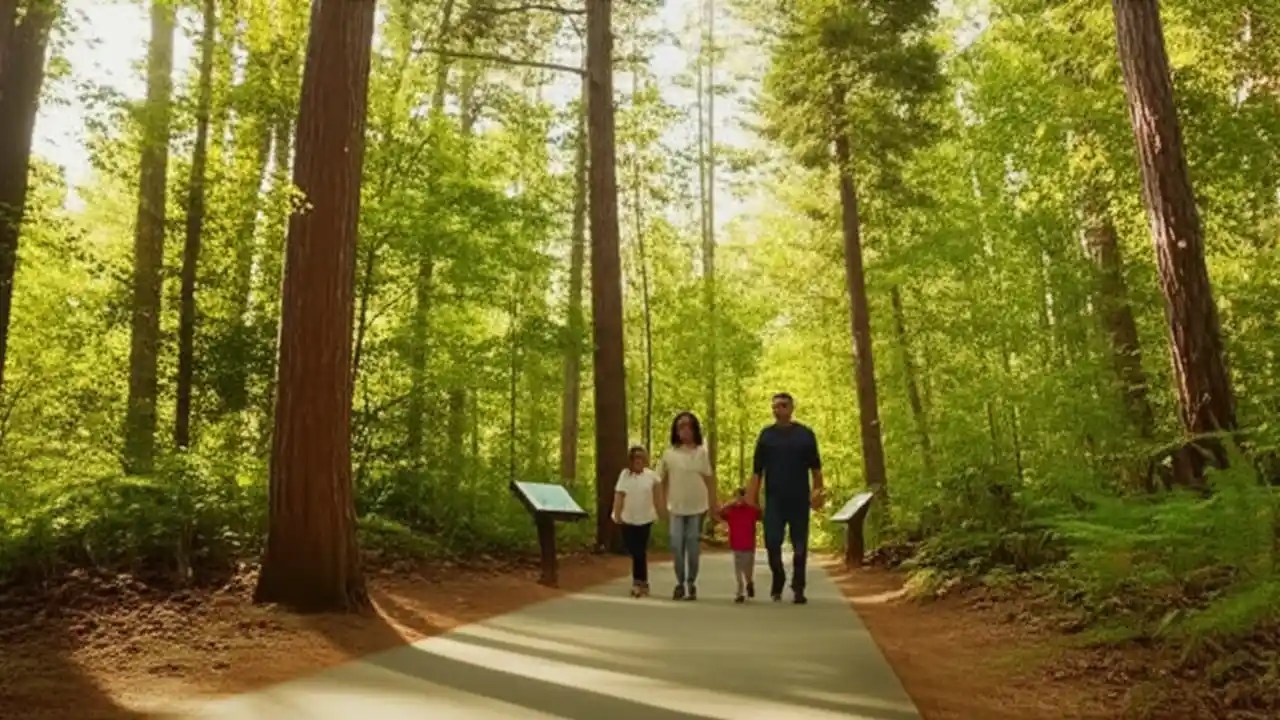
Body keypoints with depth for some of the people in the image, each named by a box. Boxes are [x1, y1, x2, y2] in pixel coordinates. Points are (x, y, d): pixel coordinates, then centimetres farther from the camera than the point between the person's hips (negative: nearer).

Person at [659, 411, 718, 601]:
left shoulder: (702, 452, 2)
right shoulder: (669, 453, 0)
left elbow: (709, 479, 5)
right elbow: (664, 480, 7)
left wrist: (713, 504, 3)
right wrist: (663, 503, 5)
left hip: (697, 507, 0)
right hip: (676, 507, 0)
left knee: (693, 547, 4)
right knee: (677, 546, -3)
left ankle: (691, 584, 15)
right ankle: (680, 583, 7)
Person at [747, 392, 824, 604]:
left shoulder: (805, 434, 5)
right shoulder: (766, 435, 5)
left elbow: (815, 466, 6)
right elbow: (757, 469, 4)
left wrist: (818, 490, -5)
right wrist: (753, 495, -3)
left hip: (799, 499, 0)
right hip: (774, 499, 0)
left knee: (800, 546, 3)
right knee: (772, 542, -3)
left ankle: (798, 588, 14)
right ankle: (778, 580, 20)